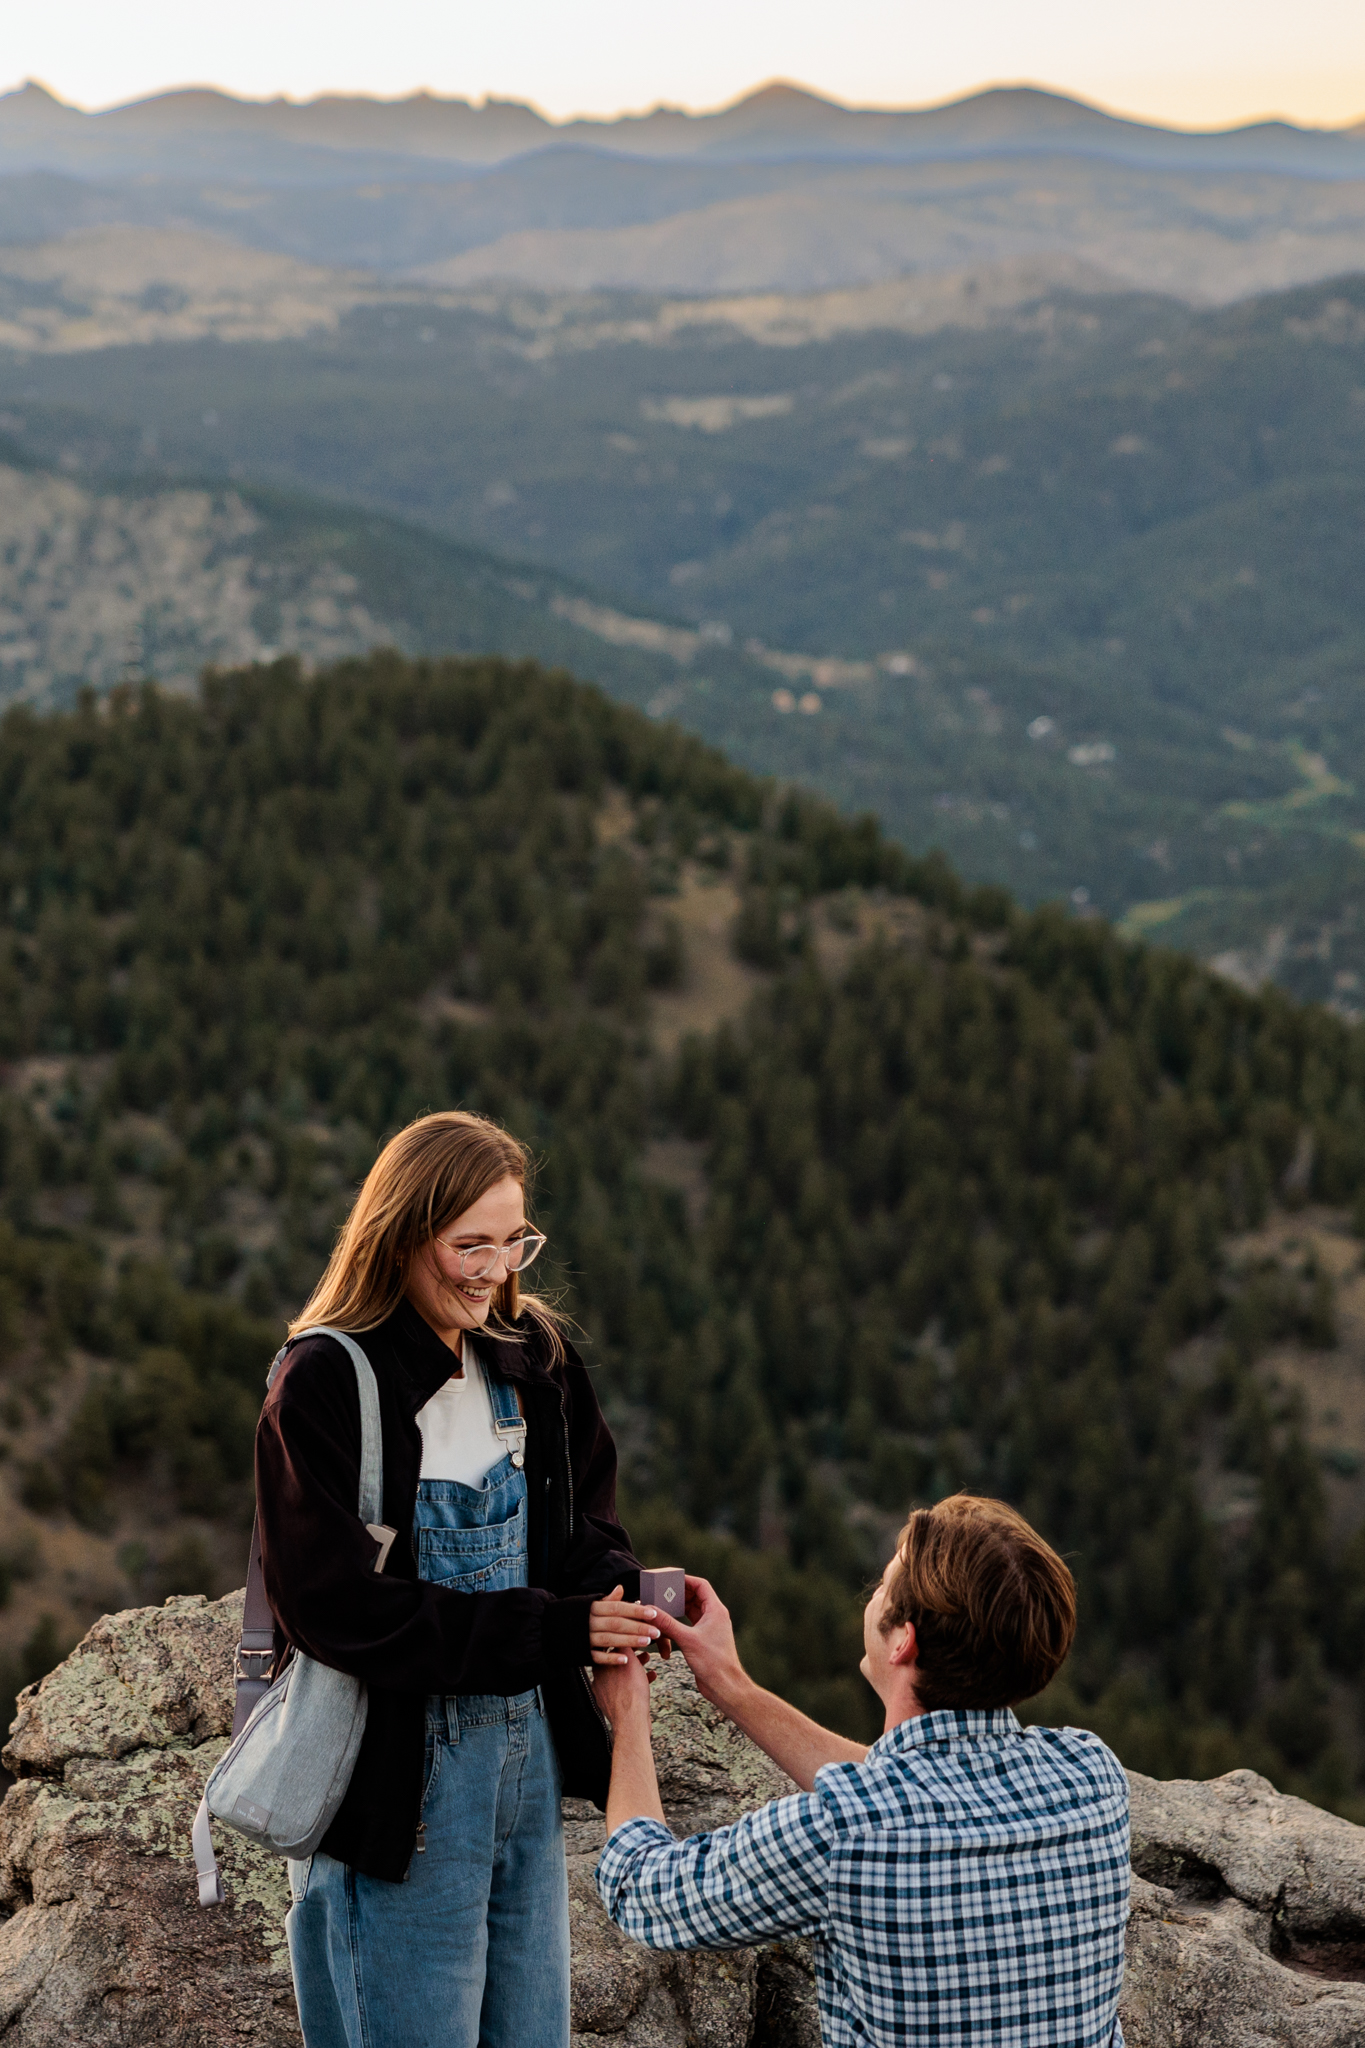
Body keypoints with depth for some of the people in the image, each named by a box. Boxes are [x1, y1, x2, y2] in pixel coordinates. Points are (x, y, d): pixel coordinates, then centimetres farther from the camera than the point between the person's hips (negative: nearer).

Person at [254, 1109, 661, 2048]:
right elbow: (339, 1606, -20)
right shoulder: (323, 1386, -15)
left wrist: (611, 1599, -13)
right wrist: (551, 1630, -23)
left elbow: (588, 1523, 12)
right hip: (394, 1769, -6)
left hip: (529, 1746, 6)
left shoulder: (535, 1358, 6)